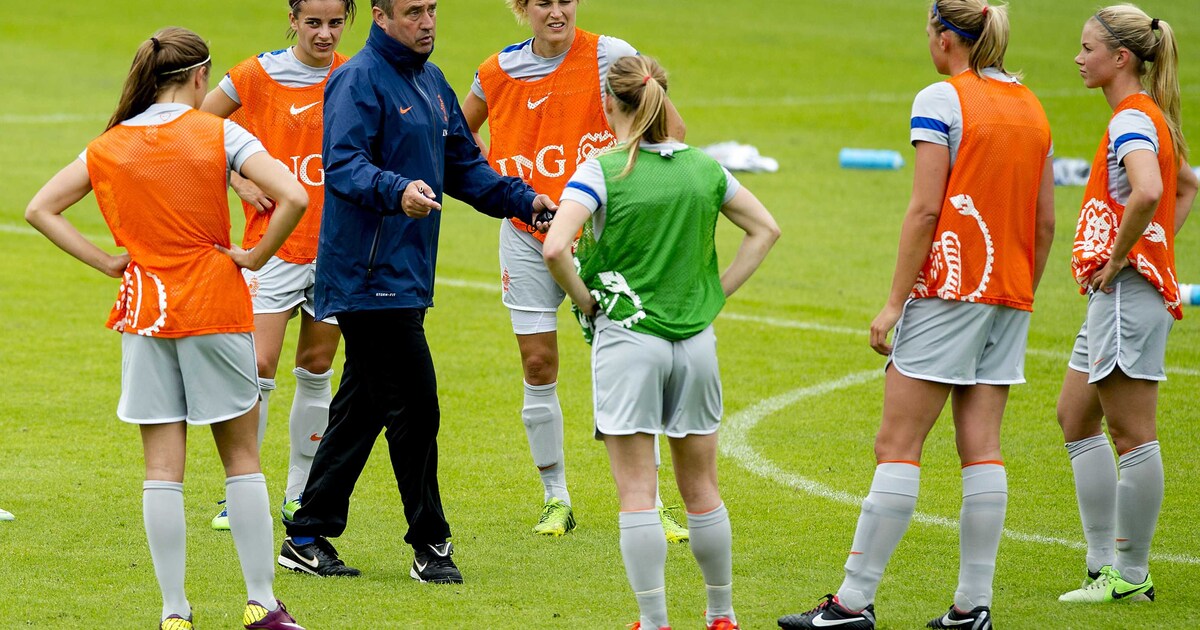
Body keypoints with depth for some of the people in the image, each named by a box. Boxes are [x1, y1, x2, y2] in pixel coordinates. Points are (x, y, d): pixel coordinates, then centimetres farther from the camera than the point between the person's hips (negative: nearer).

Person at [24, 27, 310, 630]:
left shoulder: (110, 146, 4)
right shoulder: (219, 135, -7)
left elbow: (40, 208, 5)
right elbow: (292, 197, -18)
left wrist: (106, 261, 4)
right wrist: (254, 256, -5)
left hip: (145, 311, 2)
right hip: (216, 306, -2)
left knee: (162, 468, 4)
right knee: (241, 456, 8)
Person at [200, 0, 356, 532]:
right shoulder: (257, 76, -6)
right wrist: (238, 182, -4)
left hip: (336, 245, 3)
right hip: (275, 244, -3)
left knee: (316, 371, 9)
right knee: (259, 368, -10)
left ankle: (300, 492, 19)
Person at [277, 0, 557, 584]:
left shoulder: (432, 82, 17)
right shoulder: (360, 80, -12)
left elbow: (463, 164, 26)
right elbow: (343, 164, -24)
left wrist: (522, 200, 14)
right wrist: (396, 191, -42)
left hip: (405, 274, 9)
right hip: (370, 273, -9)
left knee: (361, 407, 12)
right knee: (414, 407, -7)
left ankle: (309, 537, 18)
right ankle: (430, 545, 1)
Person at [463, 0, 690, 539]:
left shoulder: (608, 55, -8)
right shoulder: (498, 72, 1)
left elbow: (672, 126, -3)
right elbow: (462, 131, 20)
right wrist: (496, 181, 5)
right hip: (527, 238, 2)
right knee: (538, 368, 3)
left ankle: (649, 505, 1)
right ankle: (555, 500, 16)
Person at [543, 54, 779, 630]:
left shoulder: (602, 171, -9)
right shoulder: (703, 167, 4)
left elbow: (554, 248, -21)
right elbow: (765, 229, 13)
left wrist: (585, 302, -6)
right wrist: (715, 292, 13)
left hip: (626, 339, -4)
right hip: (695, 339, 4)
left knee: (637, 494, 0)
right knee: (701, 491, 14)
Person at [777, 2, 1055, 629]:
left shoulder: (941, 99, -7)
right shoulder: (1031, 107, 13)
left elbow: (925, 209, -13)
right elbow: (1045, 222, 13)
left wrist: (895, 302, -10)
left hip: (948, 289, -7)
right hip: (1008, 295, 7)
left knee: (897, 446, -5)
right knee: (981, 448, 6)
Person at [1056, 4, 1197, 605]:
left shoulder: (1131, 121, -16)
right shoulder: (1146, 117, 15)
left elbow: (1148, 193, -34)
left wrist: (1117, 261, -22)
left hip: (1127, 291, -11)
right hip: (1114, 294, 11)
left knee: (1131, 433, -4)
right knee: (1076, 416, 15)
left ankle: (1130, 575, 1)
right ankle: (1105, 564, 16)